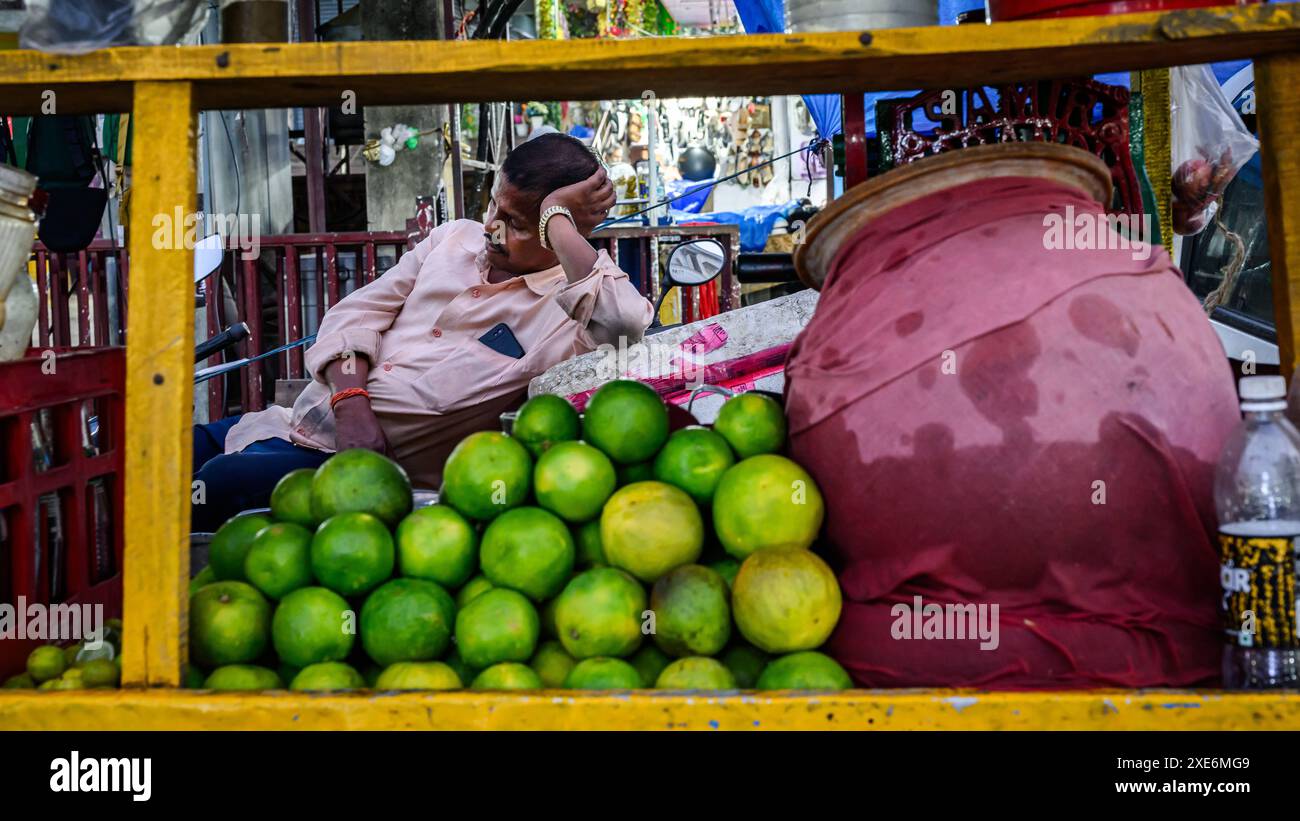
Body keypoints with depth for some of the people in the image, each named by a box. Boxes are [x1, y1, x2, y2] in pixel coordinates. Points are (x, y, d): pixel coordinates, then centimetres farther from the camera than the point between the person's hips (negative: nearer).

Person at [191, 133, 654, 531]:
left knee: (223, 480, -26)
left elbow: (624, 321, -33)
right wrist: (351, 400, -10)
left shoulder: (576, 300, -7)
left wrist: (558, 217, -21)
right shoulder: (456, 238, 12)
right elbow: (359, 312, 9)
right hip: (304, 421, 7)